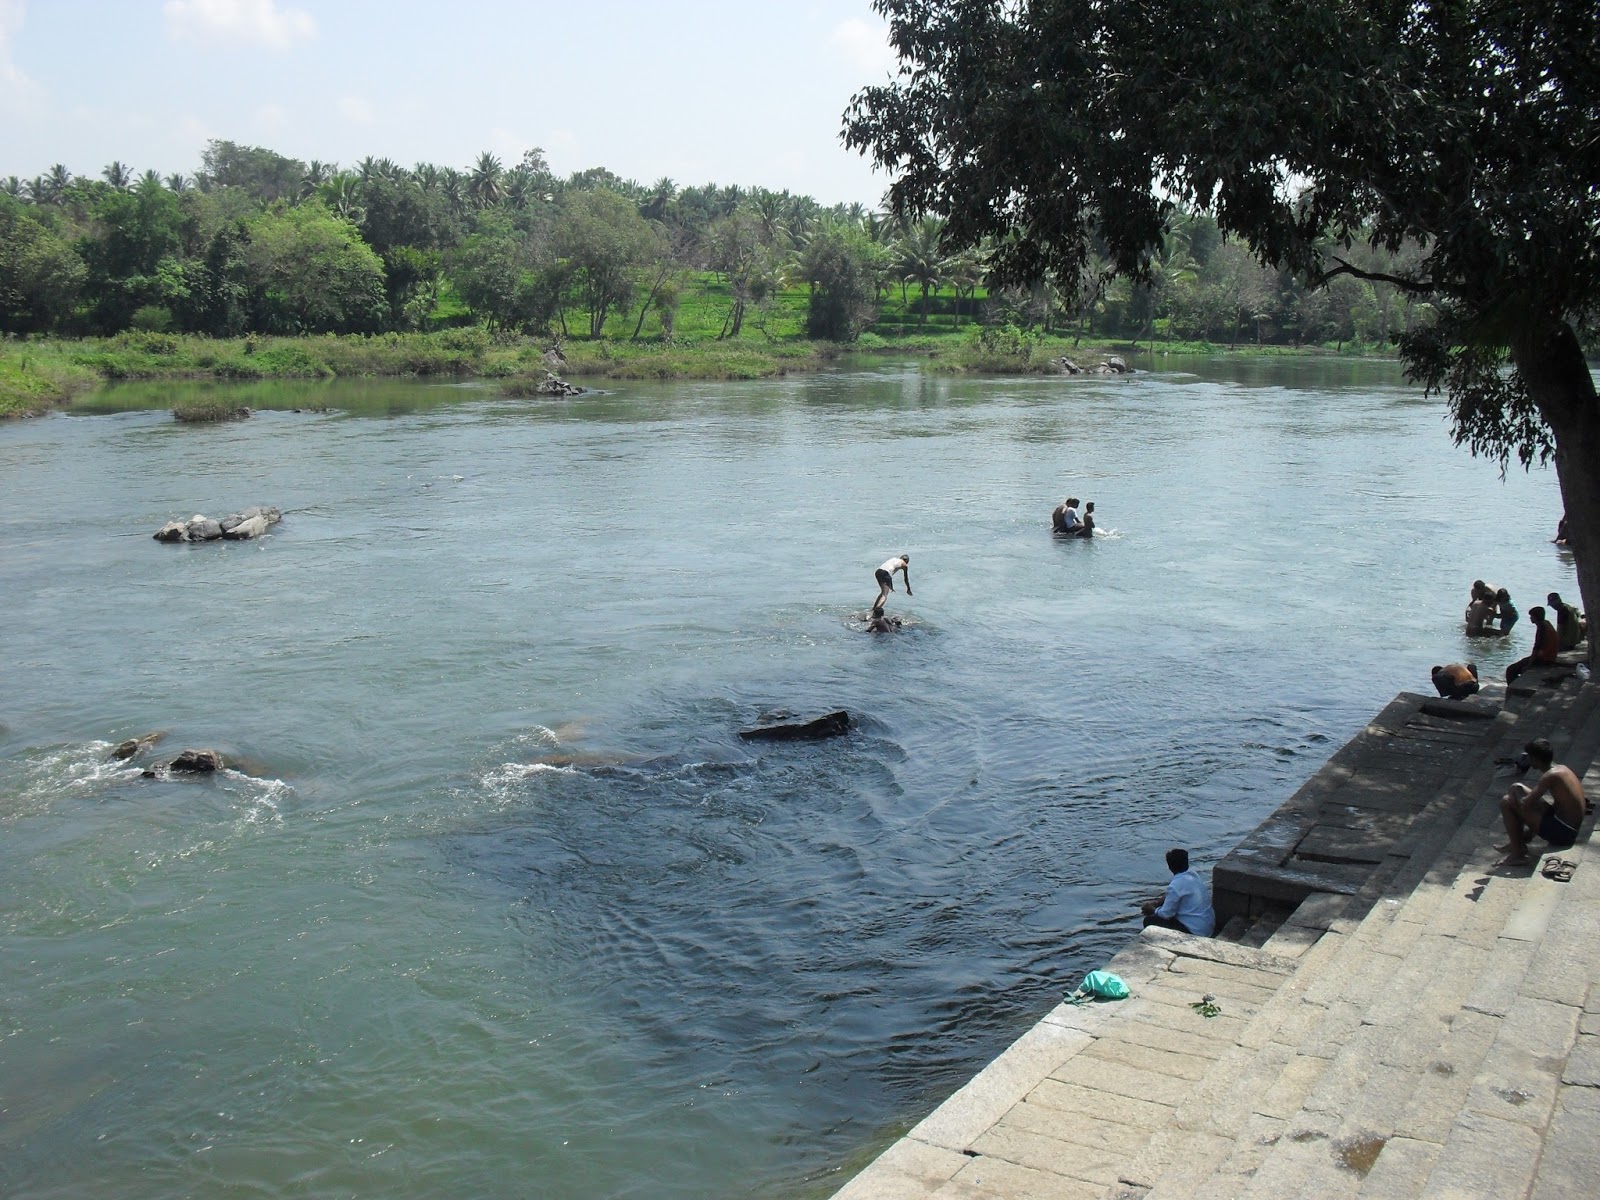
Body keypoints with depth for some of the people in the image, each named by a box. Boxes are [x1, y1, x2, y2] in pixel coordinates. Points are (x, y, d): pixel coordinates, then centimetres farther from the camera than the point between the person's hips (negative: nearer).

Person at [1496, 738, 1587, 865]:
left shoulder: (1550, 776, -21)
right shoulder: (1561, 769, 7)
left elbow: (1526, 804, -24)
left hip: (1561, 833, -9)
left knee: (1506, 802, -9)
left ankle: (1517, 853, -1)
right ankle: (1518, 842, 23)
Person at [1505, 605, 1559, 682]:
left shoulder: (1541, 627, -18)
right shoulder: (1547, 624, 12)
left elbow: (1536, 648, -22)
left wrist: (1528, 666, -18)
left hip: (1544, 659, -10)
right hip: (1550, 658, 10)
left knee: (1510, 670, -12)